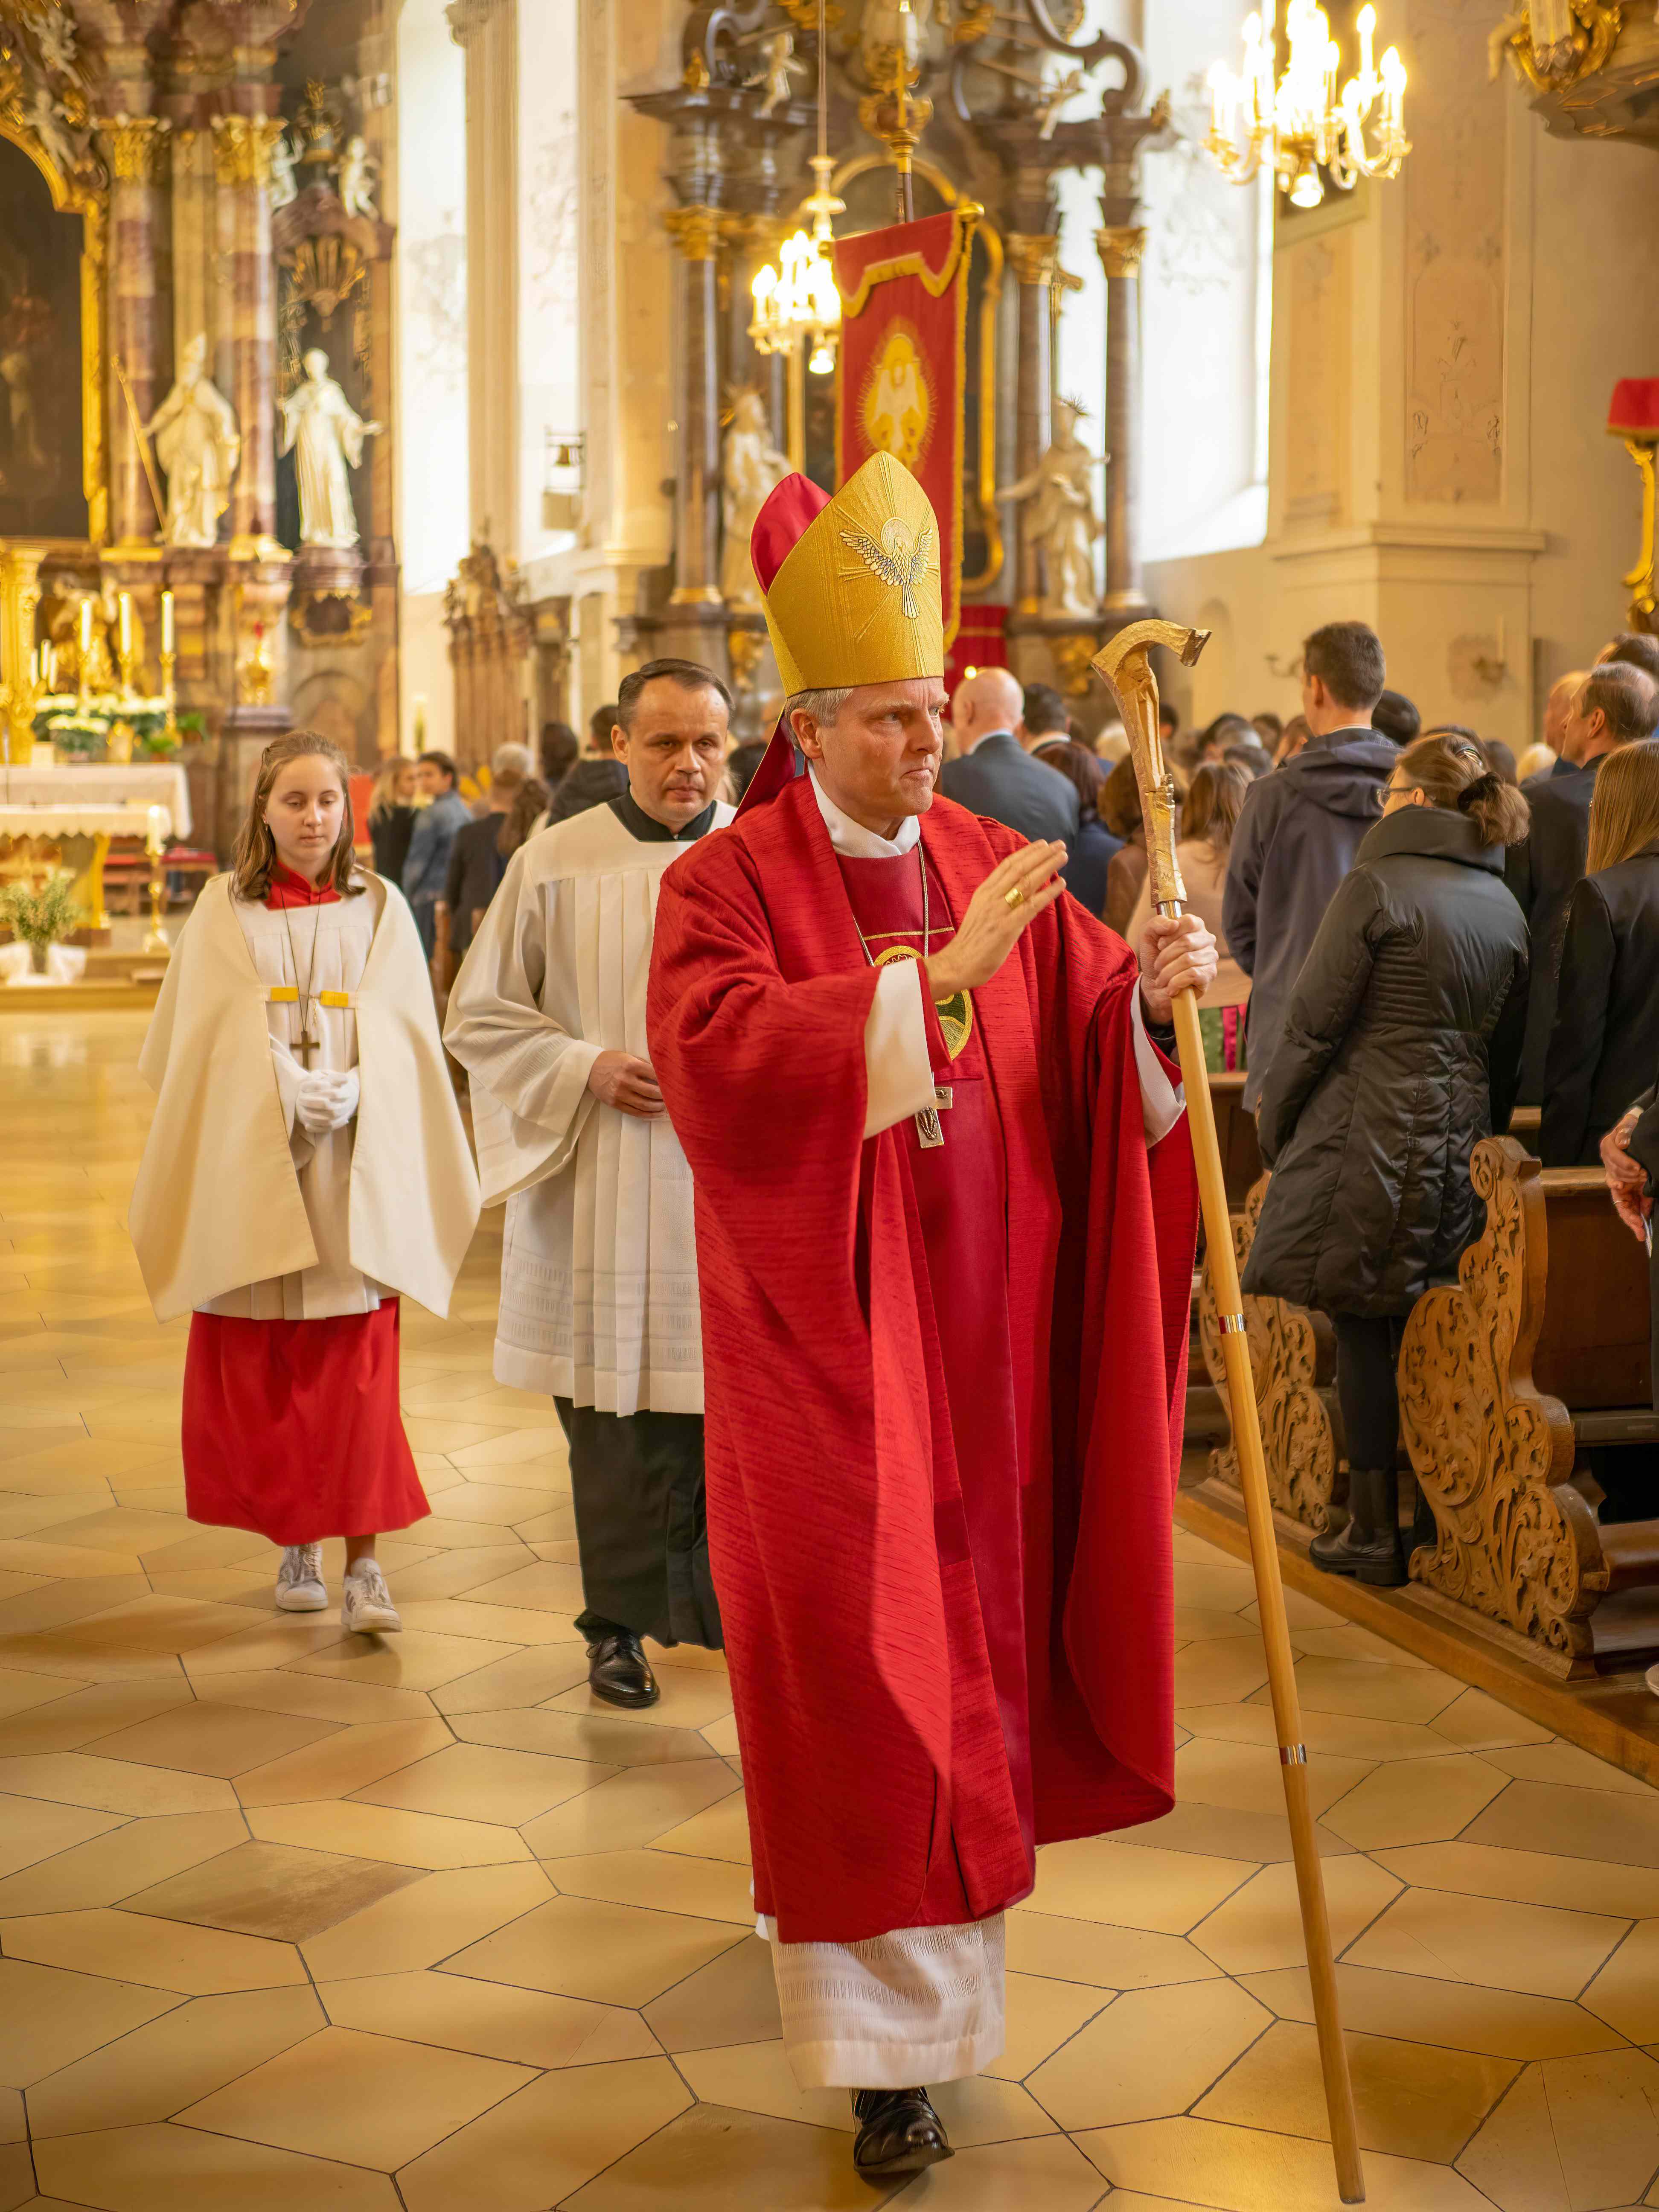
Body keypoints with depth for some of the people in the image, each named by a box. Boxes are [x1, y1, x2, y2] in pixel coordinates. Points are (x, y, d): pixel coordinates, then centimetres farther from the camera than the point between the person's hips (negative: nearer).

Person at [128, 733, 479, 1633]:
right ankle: (295, 1544, 18)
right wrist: (291, 1090, -17)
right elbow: (226, 1032, -1)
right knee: (259, 1366, 4)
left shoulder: (379, 908, 8)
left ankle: (363, 1564, -7)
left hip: (352, 1164, -1)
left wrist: (351, 1092, -17)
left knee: (357, 1365, -6)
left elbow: (397, 1028, 2)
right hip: (252, 1156, 1)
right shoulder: (224, 909, 7)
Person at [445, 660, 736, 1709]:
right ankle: (622, 1622, 18)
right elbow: (482, 1015, 3)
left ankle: (717, 1602, 17)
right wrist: (587, 1068, -11)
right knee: (616, 1410, 4)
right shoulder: (556, 864, 0)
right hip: (604, 1195, -1)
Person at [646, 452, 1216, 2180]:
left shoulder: (1001, 871, 7)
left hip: (985, 1338, 5)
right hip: (826, 1342, -4)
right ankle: (891, 2038, 8)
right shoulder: (727, 885, -6)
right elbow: (724, 1059, -25)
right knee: (854, 1661, -1)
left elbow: (1102, 1058, -1)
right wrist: (937, 971, -30)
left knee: (973, 1626, 13)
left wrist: (1156, 998, -24)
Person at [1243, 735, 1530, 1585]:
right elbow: (1508, 1053, 14)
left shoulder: (1377, 885, -9)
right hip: (1460, 1146, 6)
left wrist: (1274, 1125, 1)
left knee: (1362, 1328, 2)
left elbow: (1314, 1021, -10)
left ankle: (1375, 1531, 6)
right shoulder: (1507, 909, 10)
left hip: (1368, 1135, -6)